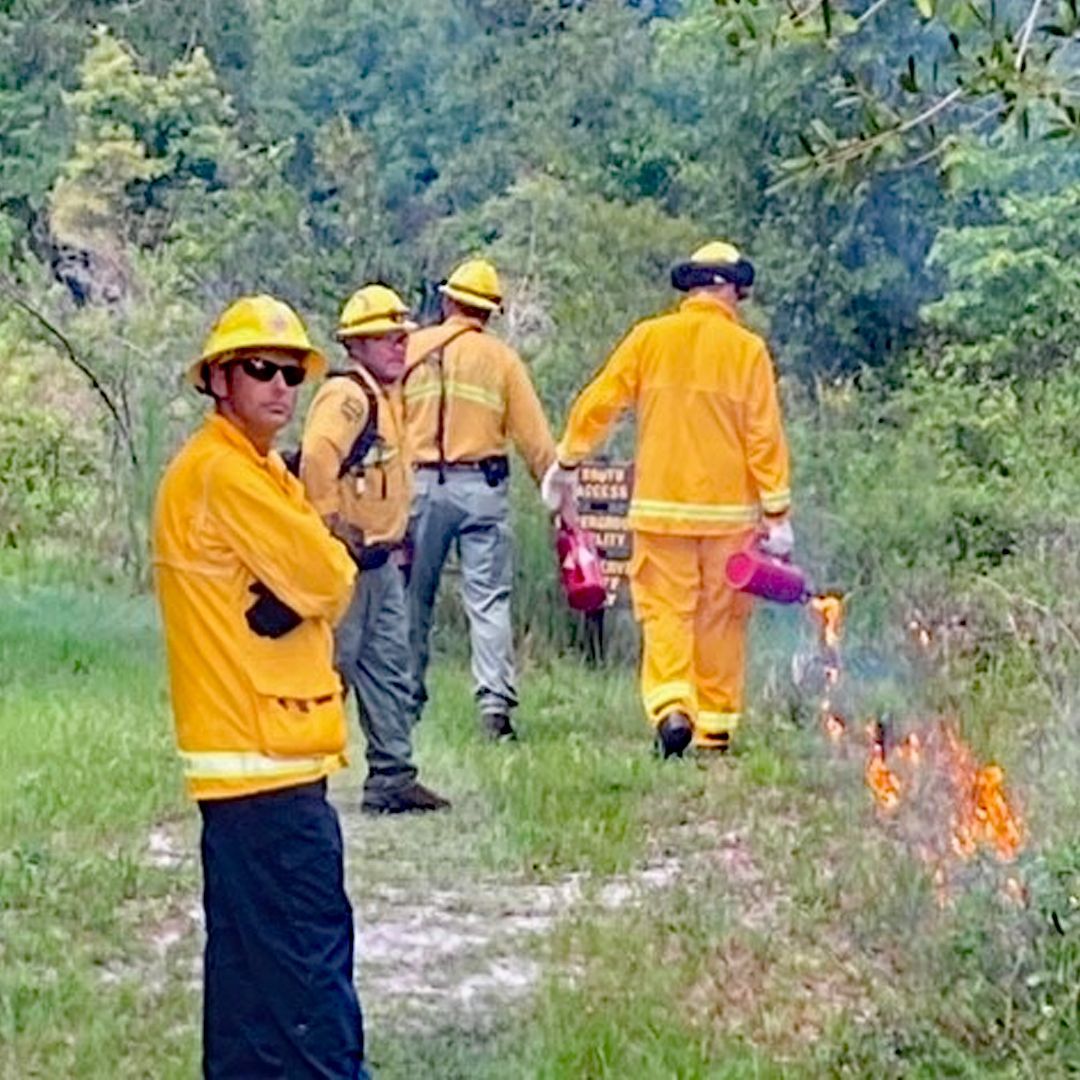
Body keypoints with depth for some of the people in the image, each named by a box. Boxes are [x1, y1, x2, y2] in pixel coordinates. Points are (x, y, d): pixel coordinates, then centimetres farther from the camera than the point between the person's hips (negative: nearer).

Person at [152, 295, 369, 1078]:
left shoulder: (255, 470, 18)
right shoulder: (222, 472, -14)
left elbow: (320, 585, 13)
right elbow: (329, 582, -16)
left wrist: (307, 584, -7)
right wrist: (330, 569, 4)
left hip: (252, 754, 10)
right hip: (263, 755, -10)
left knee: (251, 950, 14)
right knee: (309, 951, -8)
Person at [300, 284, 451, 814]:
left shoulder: (387, 395, 16)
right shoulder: (346, 397, -16)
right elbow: (316, 464, -29)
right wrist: (337, 530, -23)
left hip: (381, 559, 10)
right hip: (345, 560, -10)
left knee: (389, 667, 9)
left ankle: (392, 777, 13)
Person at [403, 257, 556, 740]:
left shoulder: (411, 349, 6)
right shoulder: (501, 358, 4)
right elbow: (535, 438, 1)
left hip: (420, 483, 1)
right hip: (482, 486, -1)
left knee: (415, 597, 11)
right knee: (489, 599, -3)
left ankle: (408, 698, 17)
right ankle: (495, 700, -13)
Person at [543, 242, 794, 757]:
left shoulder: (649, 338, 1)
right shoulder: (747, 349, -2)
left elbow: (598, 403, 4)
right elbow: (765, 435, -4)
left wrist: (565, 463, 18)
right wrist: (777, 512, 1)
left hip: (661, 507, 0)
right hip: (729, 510, 0)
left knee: (666, 612, 2)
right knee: (721, 619, 8)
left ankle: (671, 708, -18)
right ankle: (716, 728, 12)